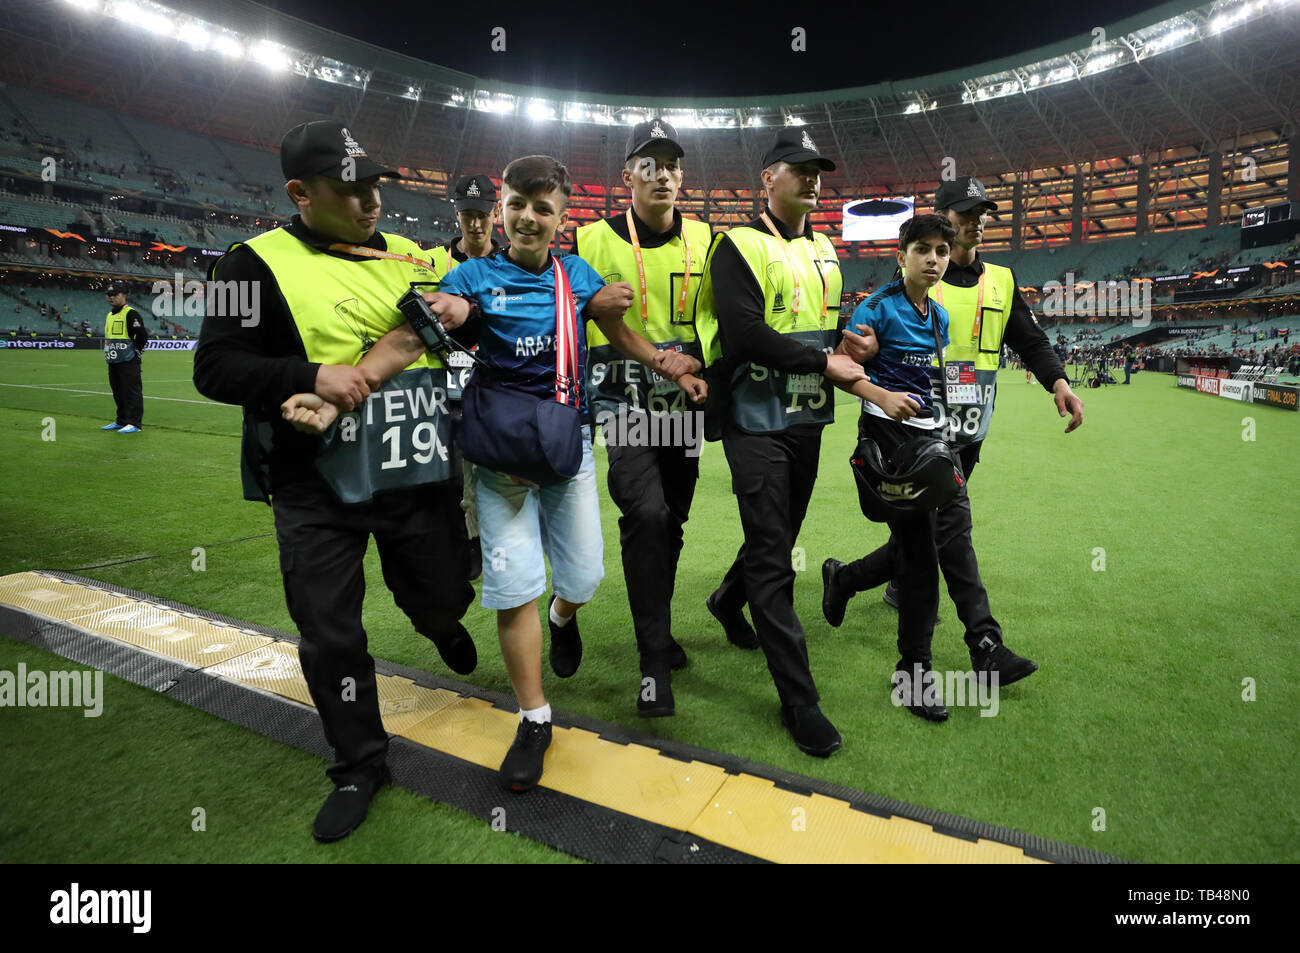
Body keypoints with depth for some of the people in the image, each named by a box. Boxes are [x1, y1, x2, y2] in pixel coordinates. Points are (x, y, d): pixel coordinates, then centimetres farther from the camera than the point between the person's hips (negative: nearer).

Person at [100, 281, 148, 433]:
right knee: (118, 393, 15)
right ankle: (121, 421, 24)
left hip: (128, 362, -10)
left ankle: (134, 423, -5)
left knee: (132, 392, -8)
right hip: (113, 362, 10)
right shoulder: (109, 315, 17)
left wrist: (136, 350, -8)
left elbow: (142, 335, -19)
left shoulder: (131, 314, -12)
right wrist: (108, 352, 19)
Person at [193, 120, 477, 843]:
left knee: (444, 596, 15)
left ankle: (439, 621, 55)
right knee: (331, 636, 7)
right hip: (318, 492, -2)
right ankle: (361, 765, 29)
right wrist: (310, 376, -22)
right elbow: (215, 368, -8)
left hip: (418, 475, 3)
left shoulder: (410, 257, 9)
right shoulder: (260, 263, -4)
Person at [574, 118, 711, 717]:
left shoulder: (704, 240, 8)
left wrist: (699, 365, -8)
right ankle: (656, 658, -4)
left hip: (684, 403, 4)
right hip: (624, 402, -4)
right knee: (647, 515, -17)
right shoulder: (596, 240, -1)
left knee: (671, 521, 10)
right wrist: (659, 359, -19)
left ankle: (656, 632, 30)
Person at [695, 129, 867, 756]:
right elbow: (744, 333, -20)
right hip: (757, 422, -8)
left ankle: (729, 599, 49)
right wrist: (824, 361, -15)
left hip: (807, 420, 8)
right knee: (772, 561, -4)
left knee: (780, 534, 20)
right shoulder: (740, 246, -7)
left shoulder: (824, 252, 17)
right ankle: (798, 698, 5)